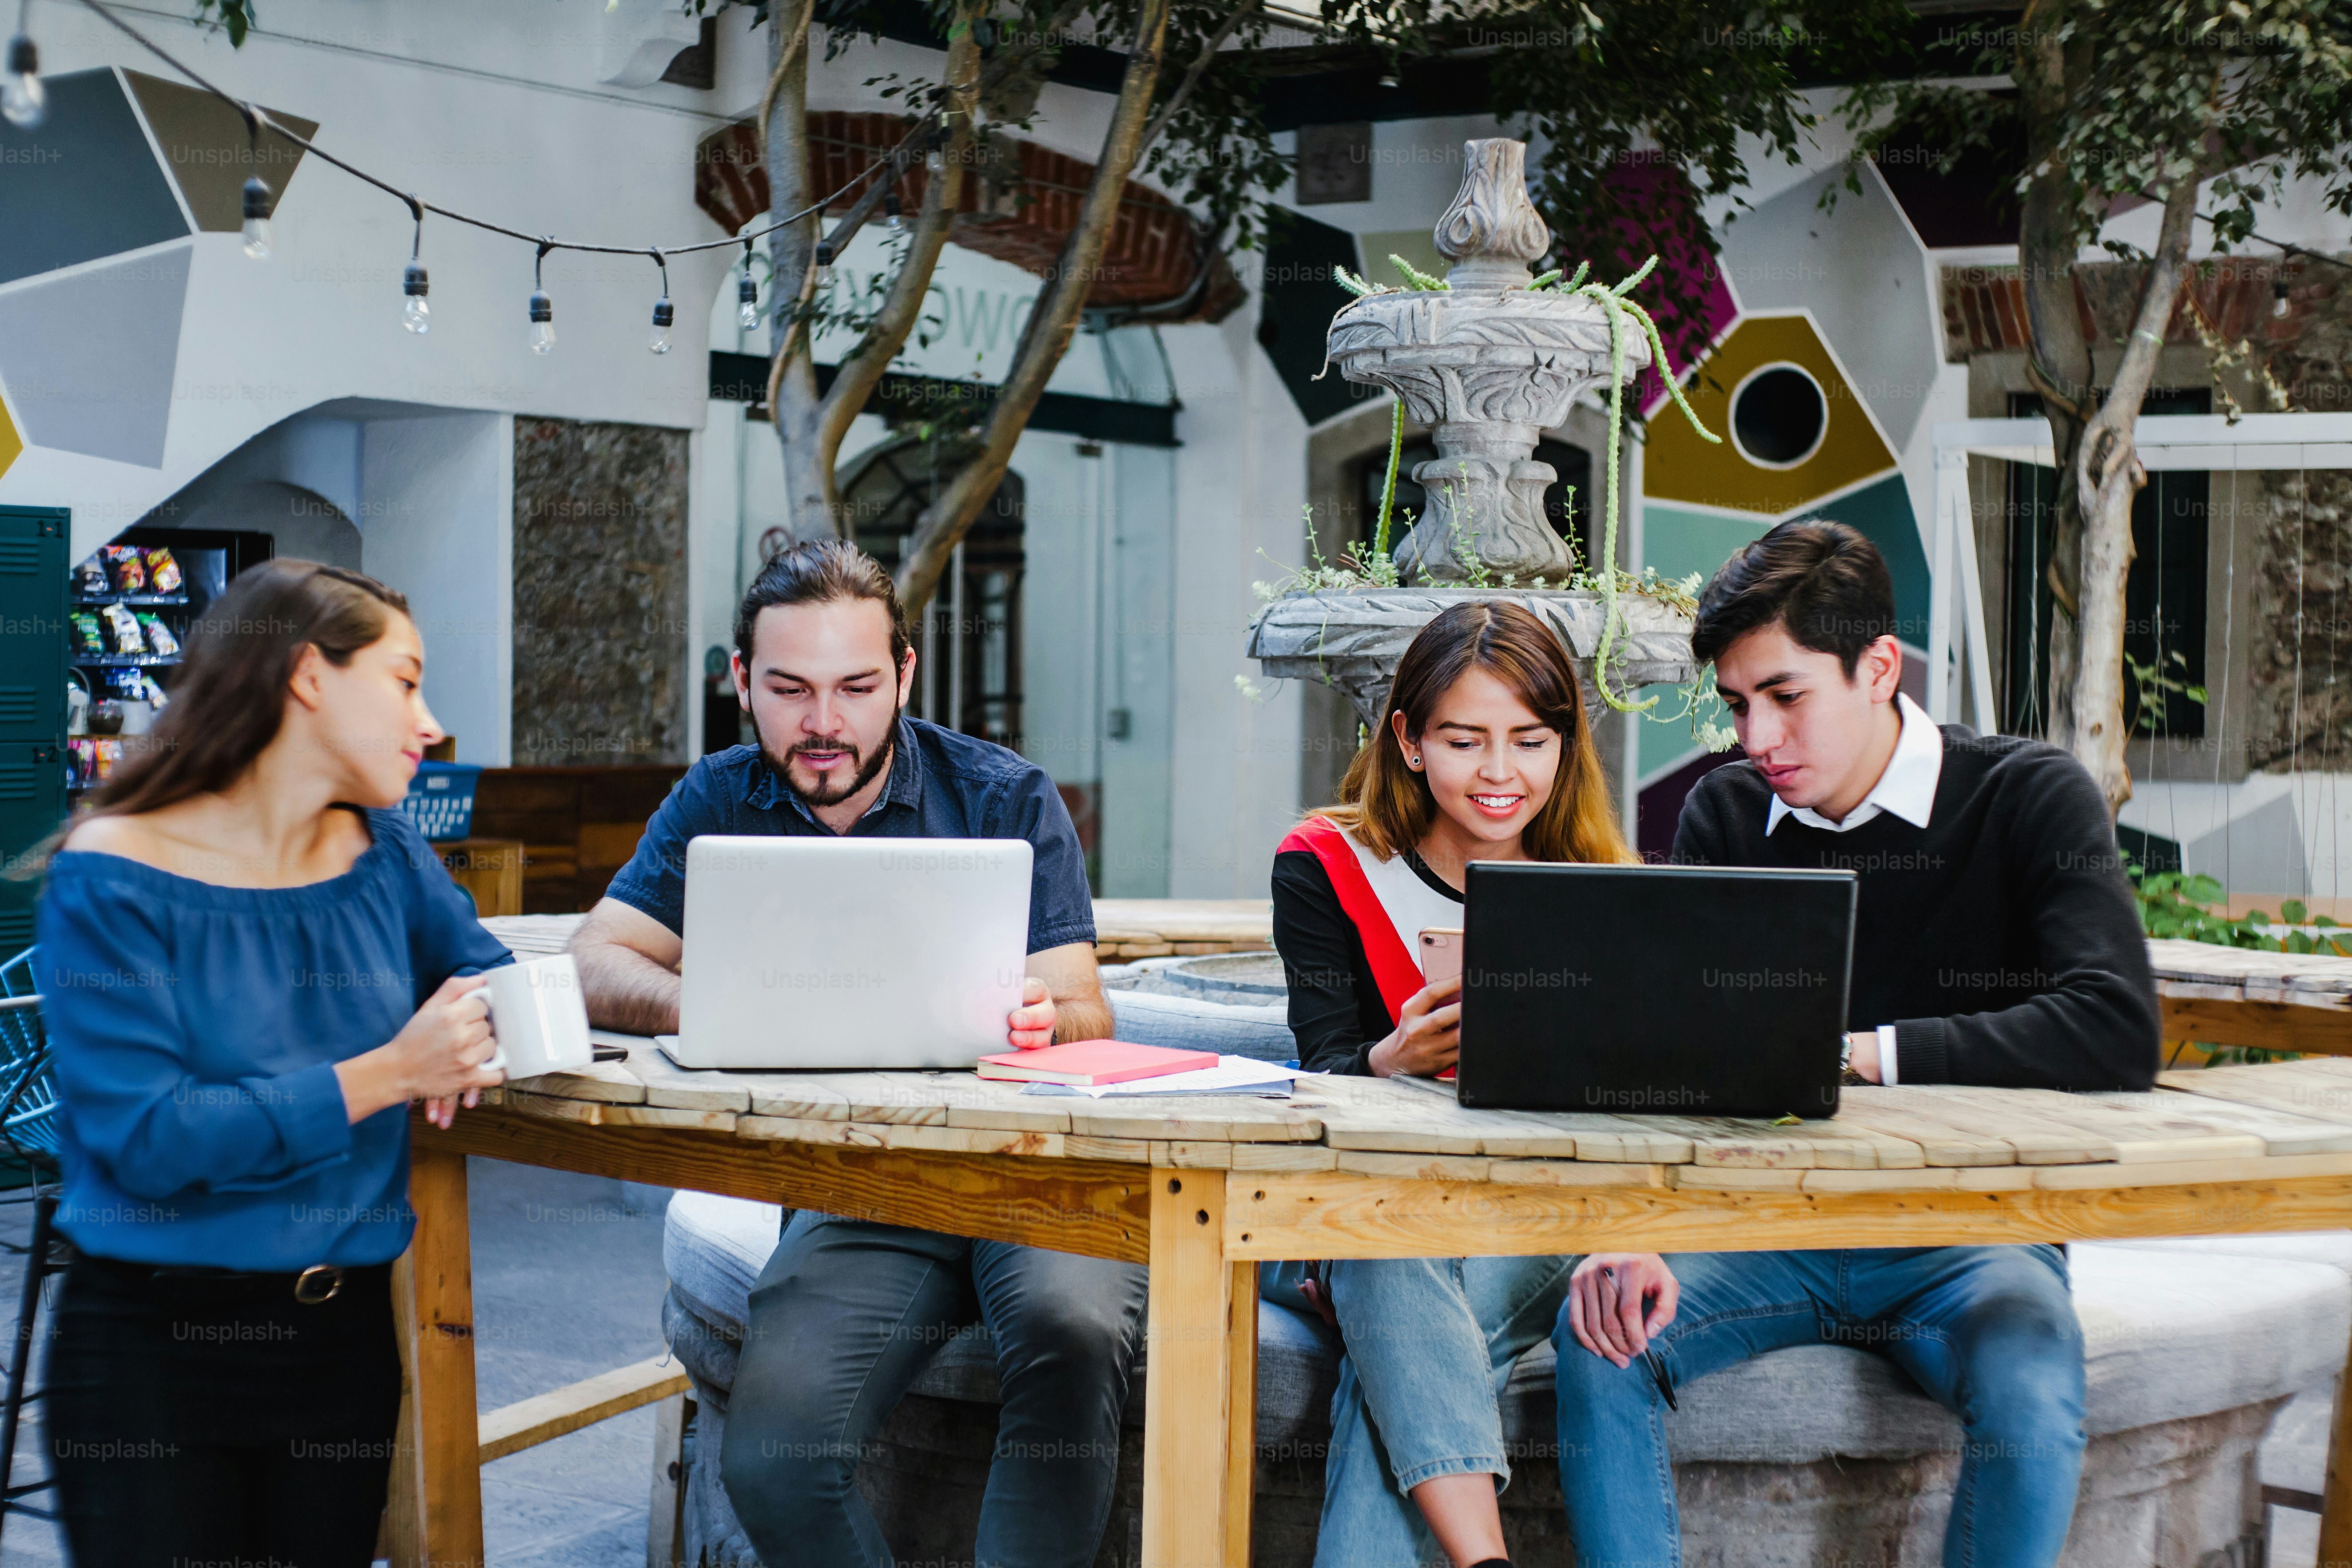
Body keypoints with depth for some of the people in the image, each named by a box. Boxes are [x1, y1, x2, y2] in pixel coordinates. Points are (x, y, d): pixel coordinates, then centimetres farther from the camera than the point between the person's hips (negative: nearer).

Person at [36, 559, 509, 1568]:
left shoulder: (382, 854, 7)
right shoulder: (111, 881, -12)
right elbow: (146, 1141, -19)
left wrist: (479, 1036, -8)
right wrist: (386, 1074, -24)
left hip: (345, 1326, 5)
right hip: (156, 1343, -5)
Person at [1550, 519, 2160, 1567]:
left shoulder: (2031, 800, -6)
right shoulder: (1725, 815, 6)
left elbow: (2117, 1035, -21)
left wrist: (1860, 1052, -23)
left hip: (1965, 1234, -3)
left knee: (2030, 1390, -33)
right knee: (1597, 1334, -24)